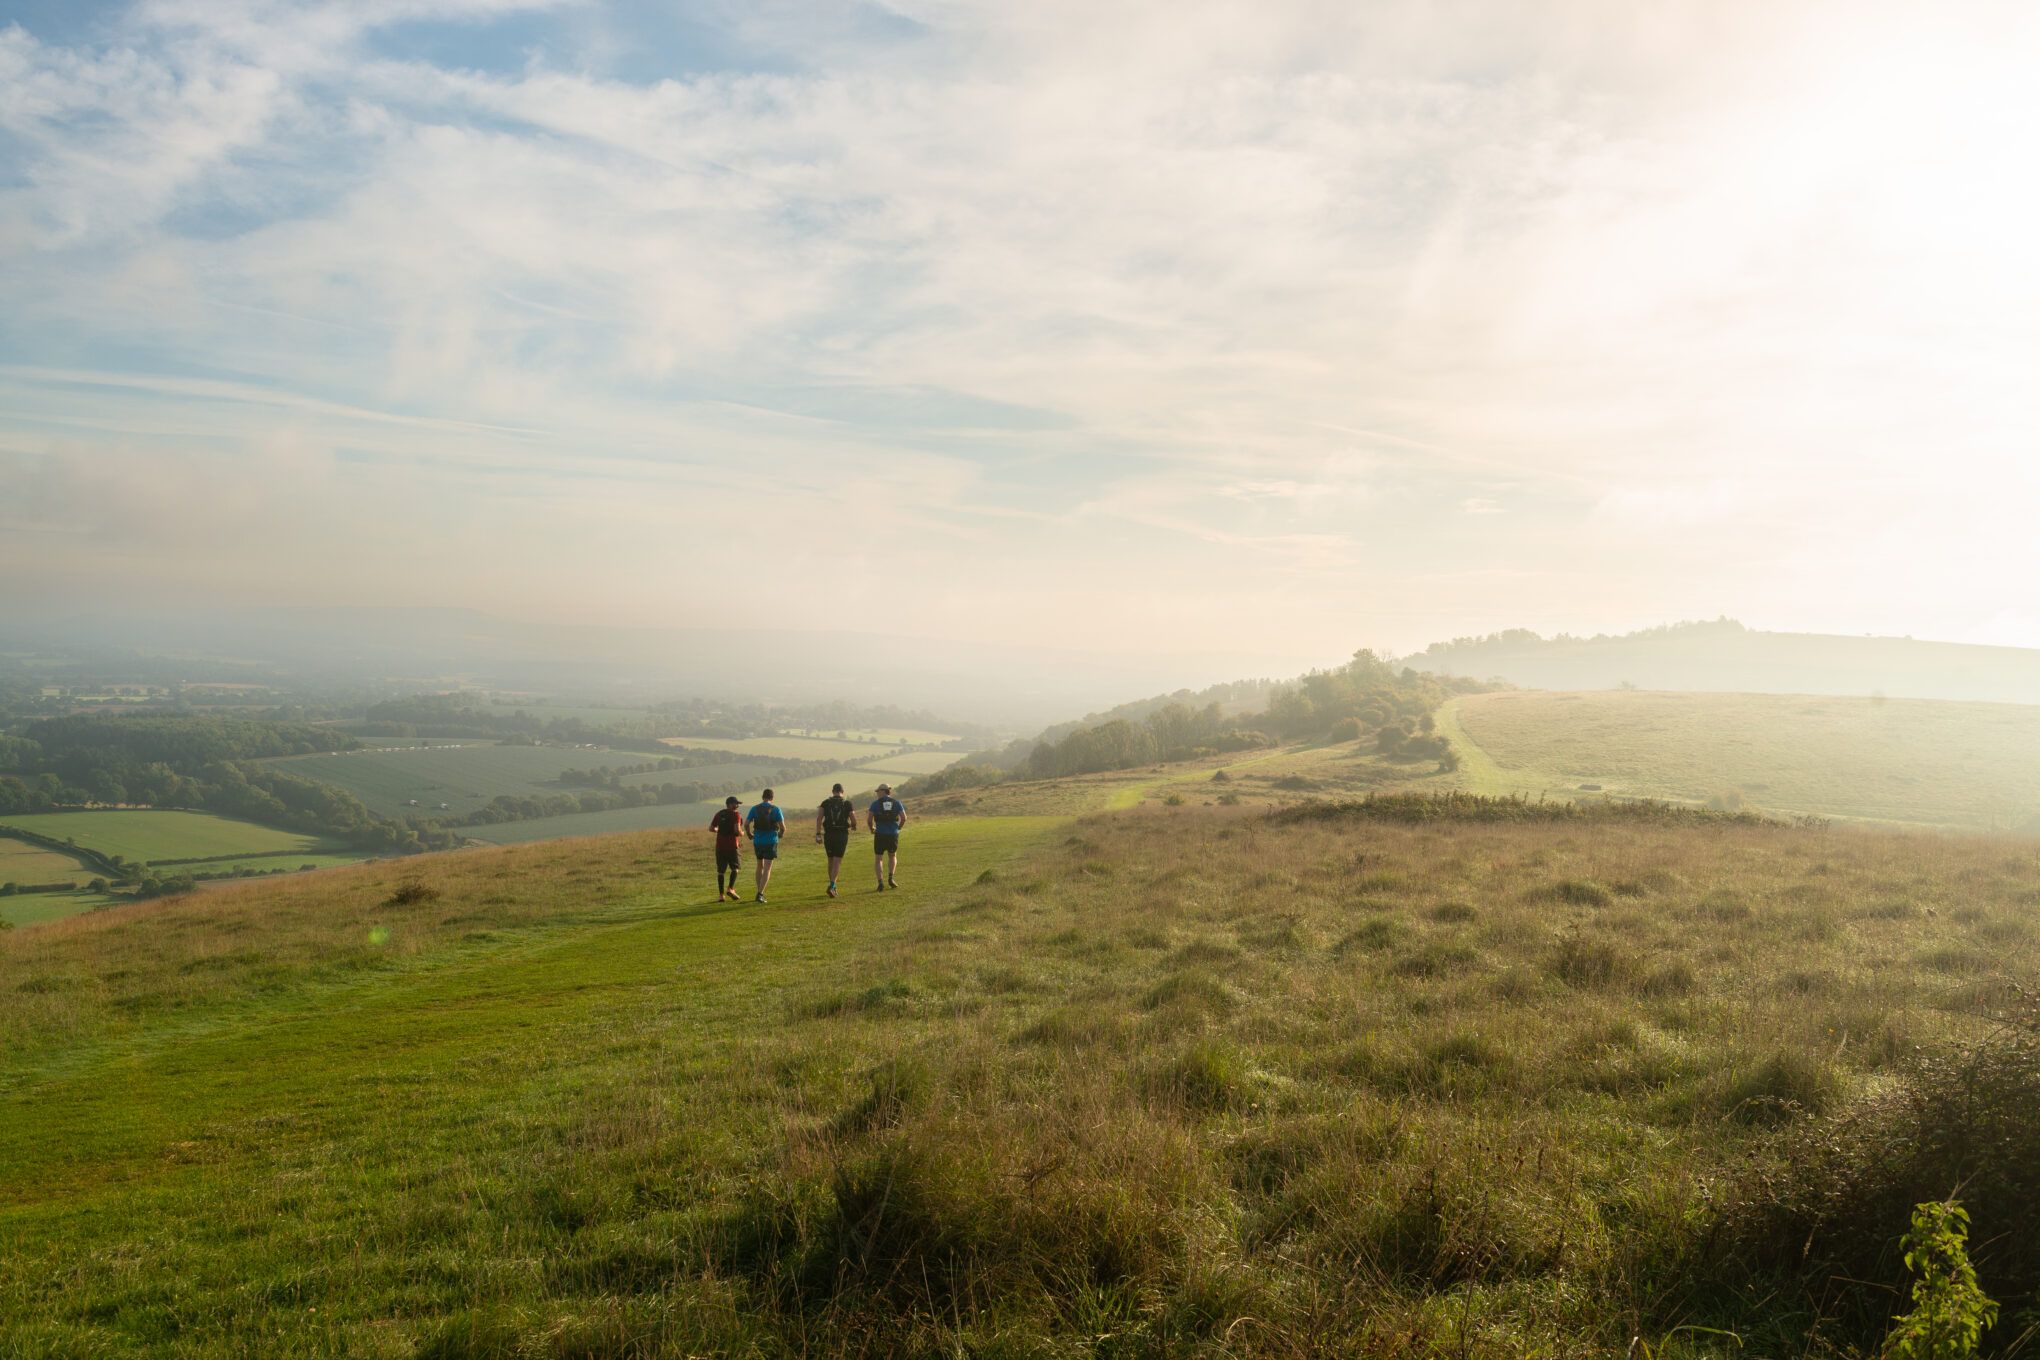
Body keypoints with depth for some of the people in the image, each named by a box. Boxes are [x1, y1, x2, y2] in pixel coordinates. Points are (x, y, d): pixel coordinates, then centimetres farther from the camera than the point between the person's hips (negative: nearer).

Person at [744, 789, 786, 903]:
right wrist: (781, 833, 14)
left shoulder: (754, 809, 1)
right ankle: (760, 893, -15)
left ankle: (760, 892, 21)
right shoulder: (776, 810, -6)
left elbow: (746, 824, -5)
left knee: (760, 866, 21)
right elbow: (782, 827, -9)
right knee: (767, 869, -2)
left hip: (757, 841, 3)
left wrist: (750, 835, 14)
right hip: (771, 841, -3)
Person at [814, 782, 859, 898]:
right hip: (842, 835, -2)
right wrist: (853, 826, 22)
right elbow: (854, 820, -2)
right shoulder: (848, 803, 2)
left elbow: (819, 817, -8)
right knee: (837, 862, -1)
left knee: (831, 861, 17)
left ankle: (833, 886, 25)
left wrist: (818, 834, -11)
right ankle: (831, 886, -17)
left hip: (828, 835, 2)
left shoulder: (825, 803, 5)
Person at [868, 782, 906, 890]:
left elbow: (870, 819, -7)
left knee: (878, 859, 11)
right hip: (893, 834, 2)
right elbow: (904, 818, -3)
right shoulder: (896, 803, 4)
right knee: (893, 857, 22)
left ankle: (880, 882, -5)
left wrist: (872, 828, 13)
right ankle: (890, 878, 1)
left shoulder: (875, 804, -1)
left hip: (880, 834, -2)